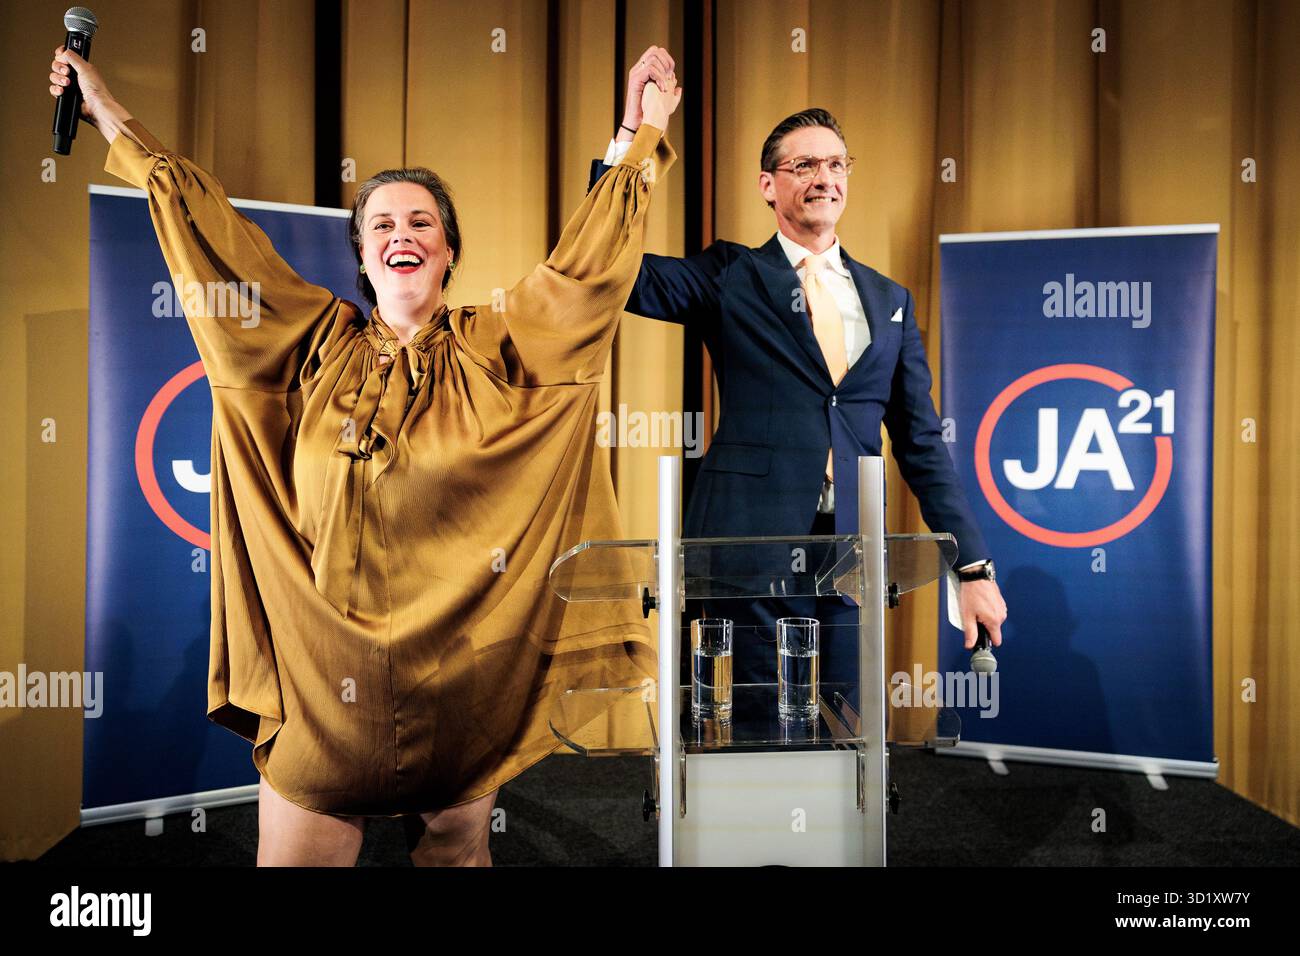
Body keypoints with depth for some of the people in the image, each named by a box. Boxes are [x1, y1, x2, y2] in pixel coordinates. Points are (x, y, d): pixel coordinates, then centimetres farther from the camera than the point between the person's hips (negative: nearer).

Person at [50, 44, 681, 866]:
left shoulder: (496, 351, 1)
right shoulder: (318, 346, 5)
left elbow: (593, 250, 3)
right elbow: (208, 228, 11)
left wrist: (649, 130, 7)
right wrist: (106, 112, 17)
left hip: (464, 690, 0)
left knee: (458, 847, 17)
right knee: (296, 853, 9)